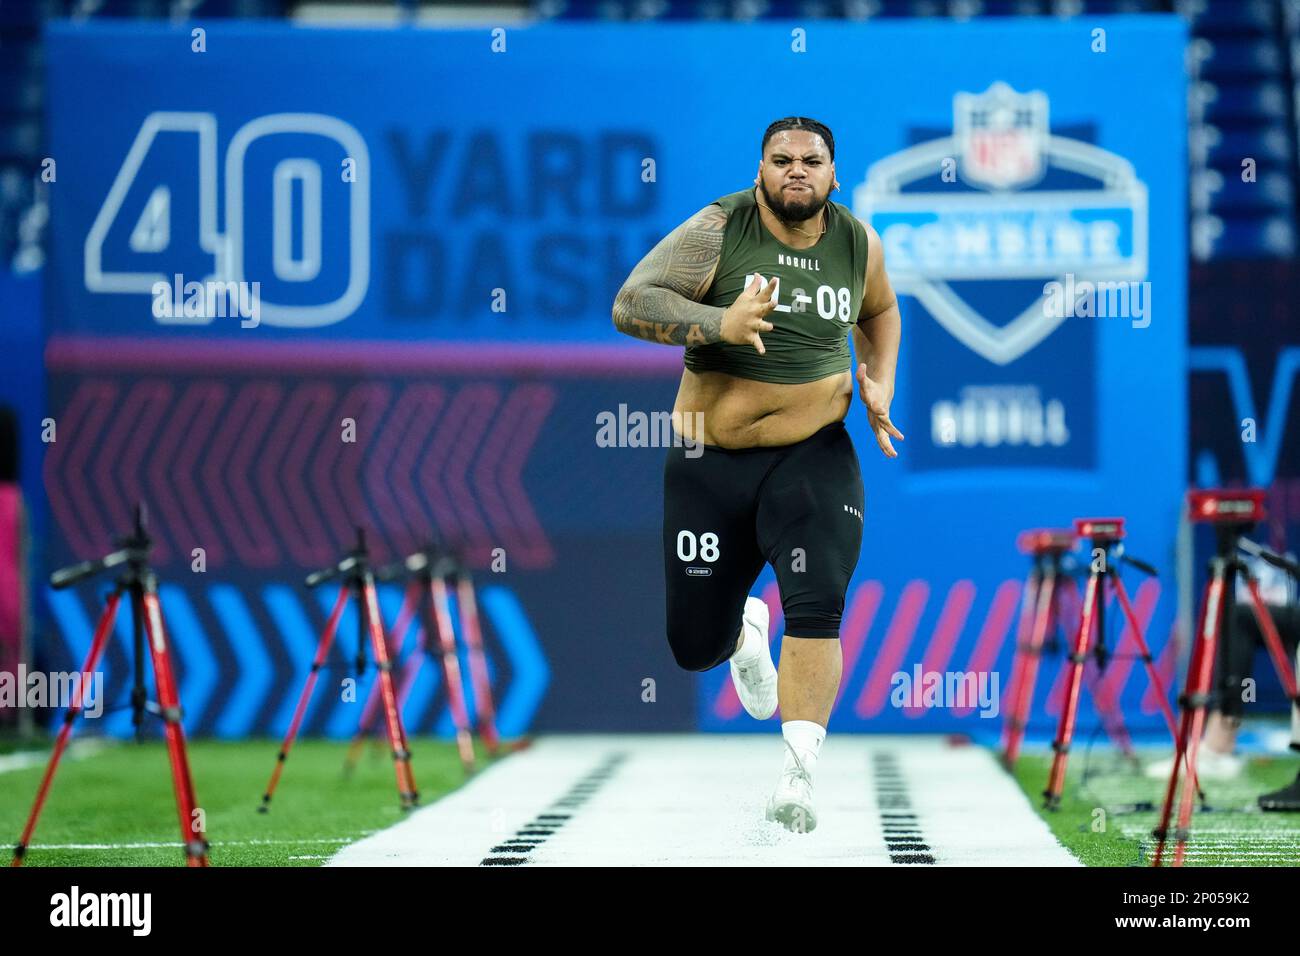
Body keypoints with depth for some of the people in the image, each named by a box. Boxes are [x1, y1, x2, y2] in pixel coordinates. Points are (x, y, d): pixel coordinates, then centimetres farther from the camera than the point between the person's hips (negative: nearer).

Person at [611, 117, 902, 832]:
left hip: (813, 455, 1)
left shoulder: (858, 242, 2)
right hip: (709, 458, -1)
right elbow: (631, 305, -20)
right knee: (694, 645, 8)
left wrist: (879, 382, 7)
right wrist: (721, 323, -34)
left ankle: (798, 774, -20)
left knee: (817, 606, -21)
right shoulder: (718, 230, -11)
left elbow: (879, 310, 25)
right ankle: (744, 629, 46)